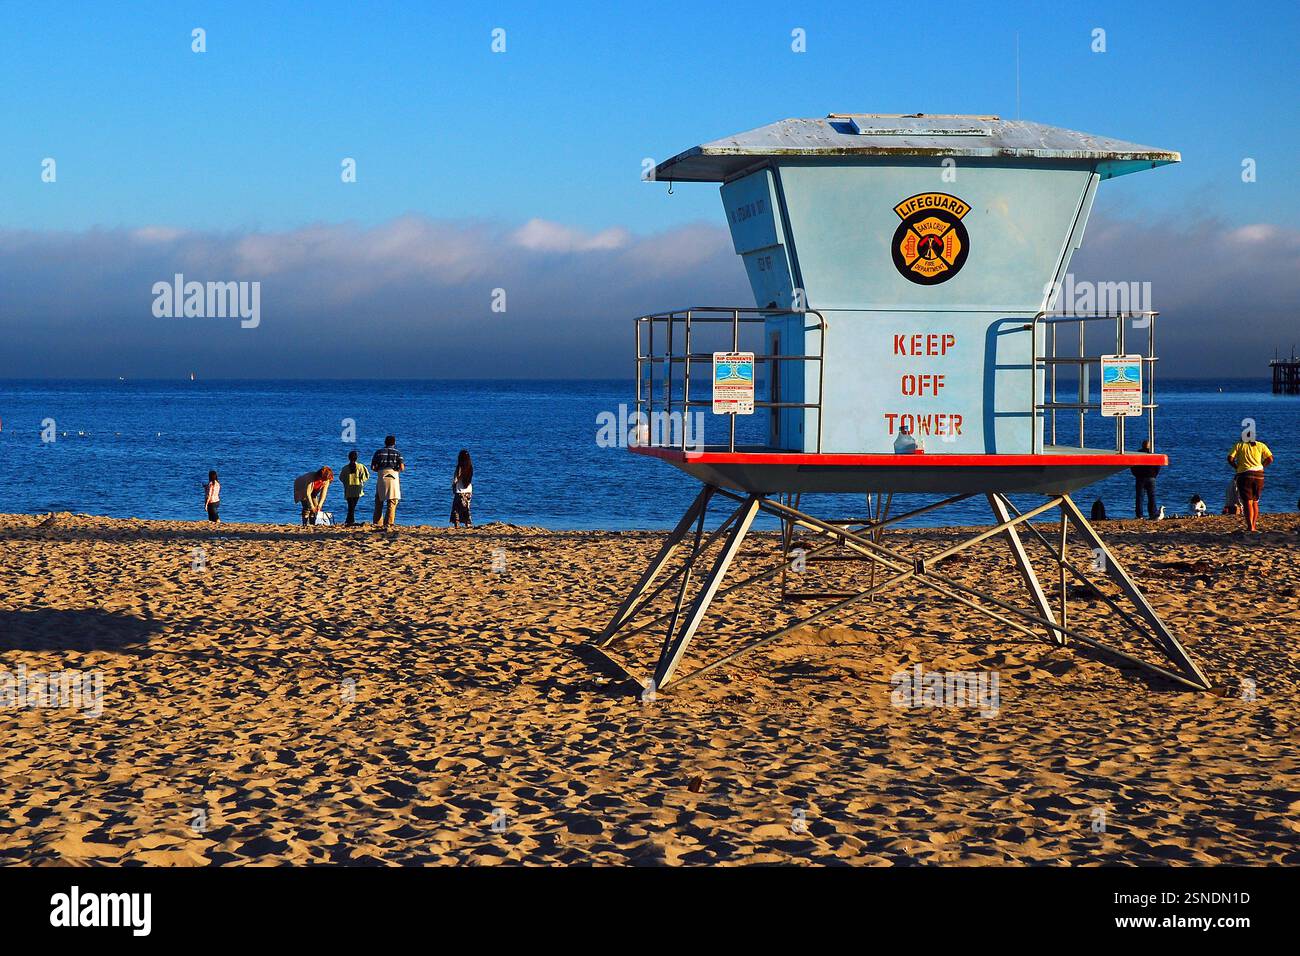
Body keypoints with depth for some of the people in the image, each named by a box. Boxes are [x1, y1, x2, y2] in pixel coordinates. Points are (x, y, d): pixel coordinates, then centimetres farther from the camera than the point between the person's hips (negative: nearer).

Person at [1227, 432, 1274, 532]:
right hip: (1259, 475, 3)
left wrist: (1237, 468, 9)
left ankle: (1250, 527, -15)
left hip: (1244, 475, -3)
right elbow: (1270, 459, 1)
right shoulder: (1261, 445, 10)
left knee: (1248, 502, -5)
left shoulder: (1239, 445, 5)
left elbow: (1230, 458, -6)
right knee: (1255, 502, 15)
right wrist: (1261, 466, 13)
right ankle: (1254, 526, 15)